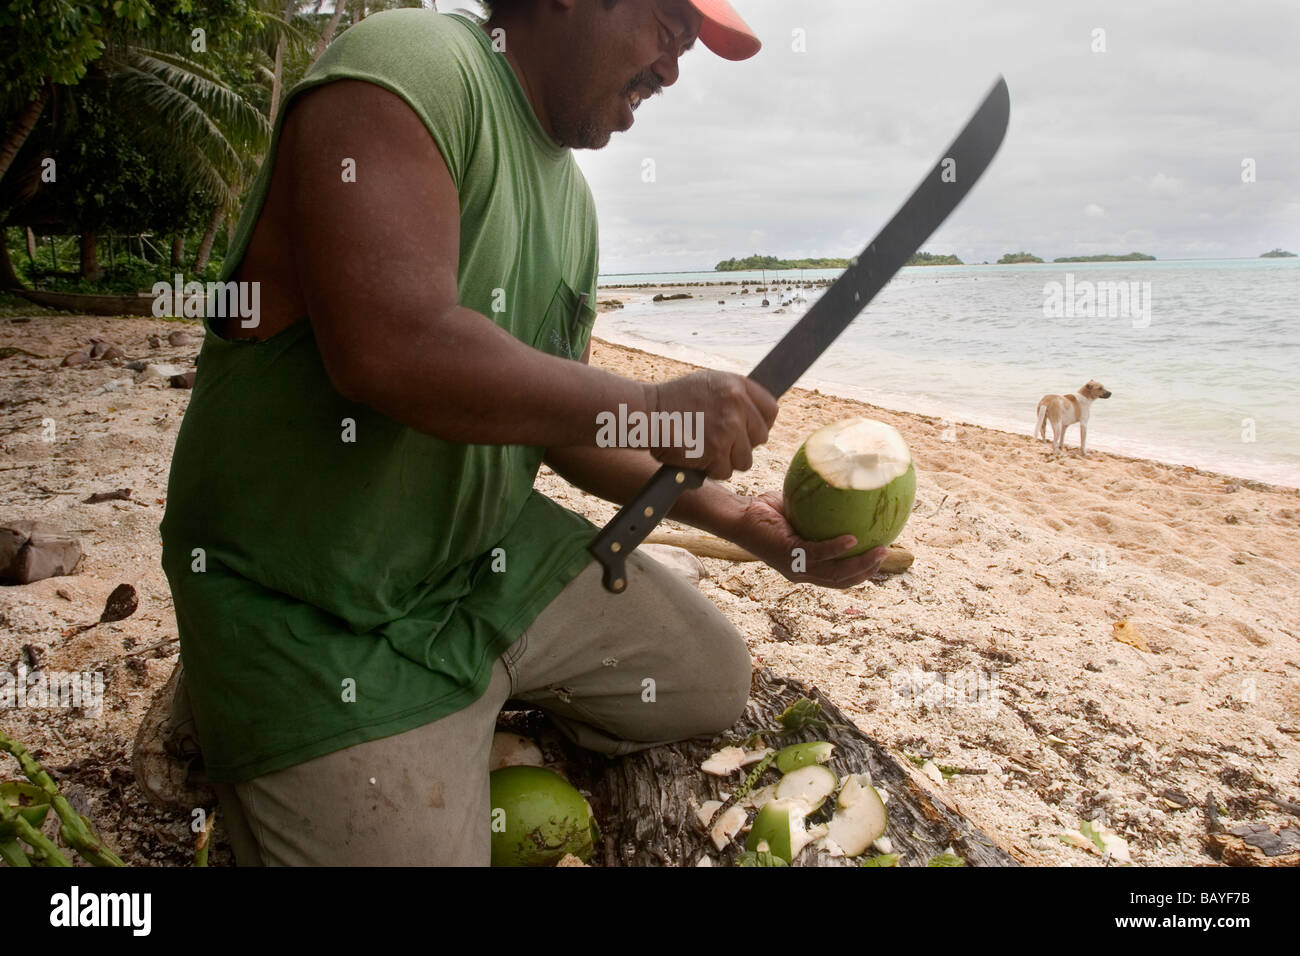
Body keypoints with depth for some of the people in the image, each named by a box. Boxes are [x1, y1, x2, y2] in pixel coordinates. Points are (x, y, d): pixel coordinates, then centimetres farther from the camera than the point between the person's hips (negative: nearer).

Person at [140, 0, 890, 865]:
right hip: (312, 609, -8)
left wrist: (738, 518, 5)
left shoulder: (571, 199, 8)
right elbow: (390, 351, -33)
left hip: (492, 551, 8)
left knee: (713, 682, 11)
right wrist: (654, 406, -24)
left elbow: (564, 418, 12)